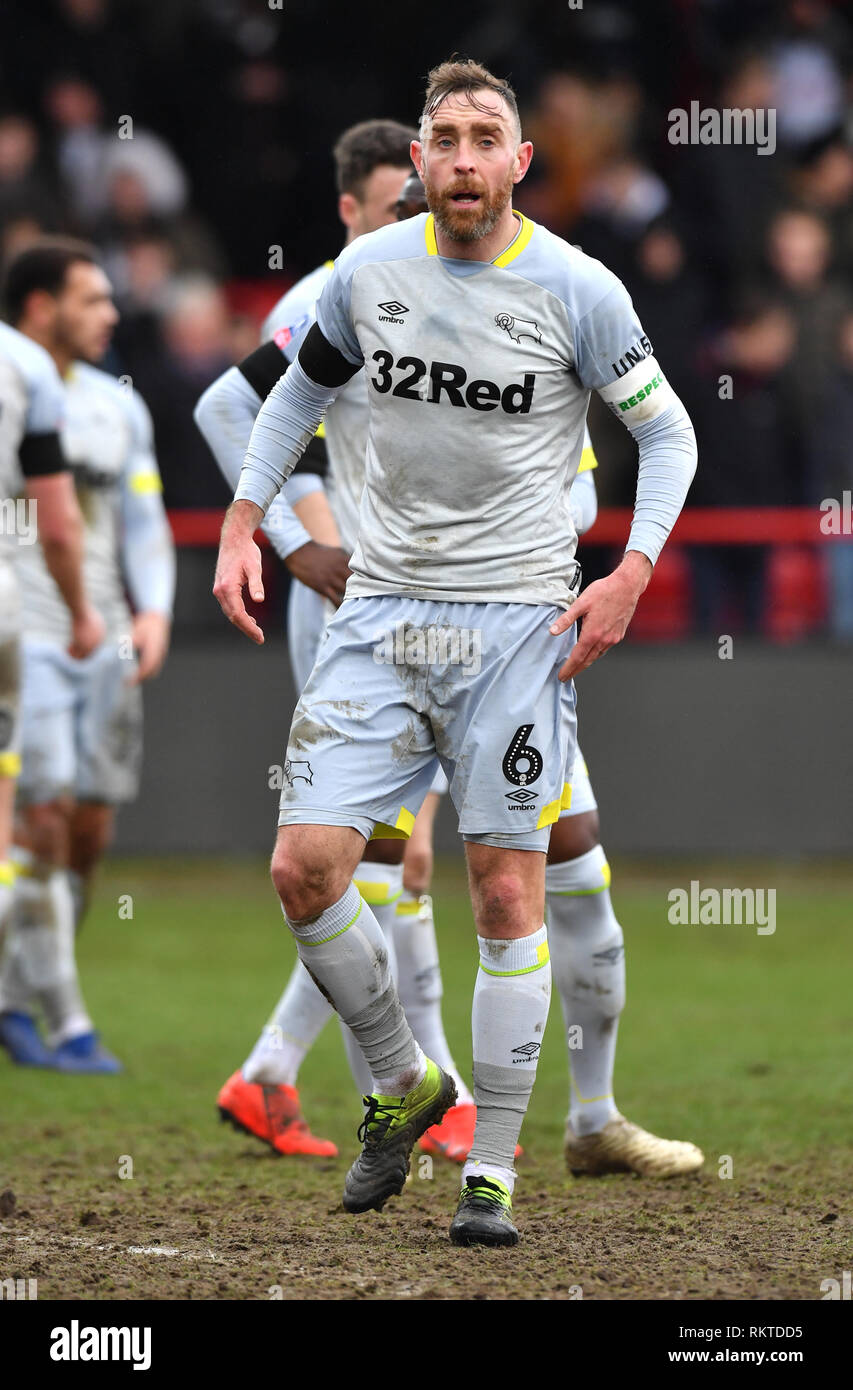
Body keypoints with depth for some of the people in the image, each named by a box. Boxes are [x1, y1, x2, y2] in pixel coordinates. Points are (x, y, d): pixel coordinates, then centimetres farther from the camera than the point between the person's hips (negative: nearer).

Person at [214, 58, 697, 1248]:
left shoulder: (577, 289, -6)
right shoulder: (369, 270, 3)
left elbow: (667, 433, 4)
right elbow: (301, 391, 20)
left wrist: (630, 576, -8)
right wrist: (242, 525, 10)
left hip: (518, 617, -3)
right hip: (382, 610, 3)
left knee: (507, 891, -3)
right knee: (305, 867, -8)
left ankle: (494, 1169, 6)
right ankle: (402, 1084, 16)